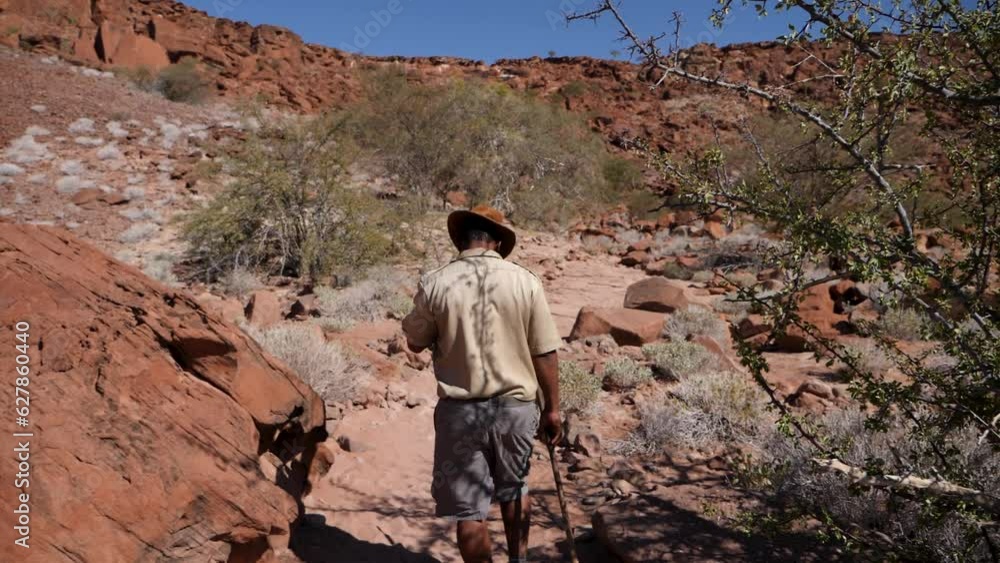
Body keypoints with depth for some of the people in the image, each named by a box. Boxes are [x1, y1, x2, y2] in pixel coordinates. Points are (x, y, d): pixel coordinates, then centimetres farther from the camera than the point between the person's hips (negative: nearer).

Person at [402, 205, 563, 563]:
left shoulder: (434, 285, -10)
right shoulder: (525, 281, -8)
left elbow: (415, 343, 5)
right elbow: (545, 352, -4)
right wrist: (552, 408, 6)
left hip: (461, 410, -2)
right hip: (516, 406, 3)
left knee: (469, 509, 10)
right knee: (514, 489, 26)